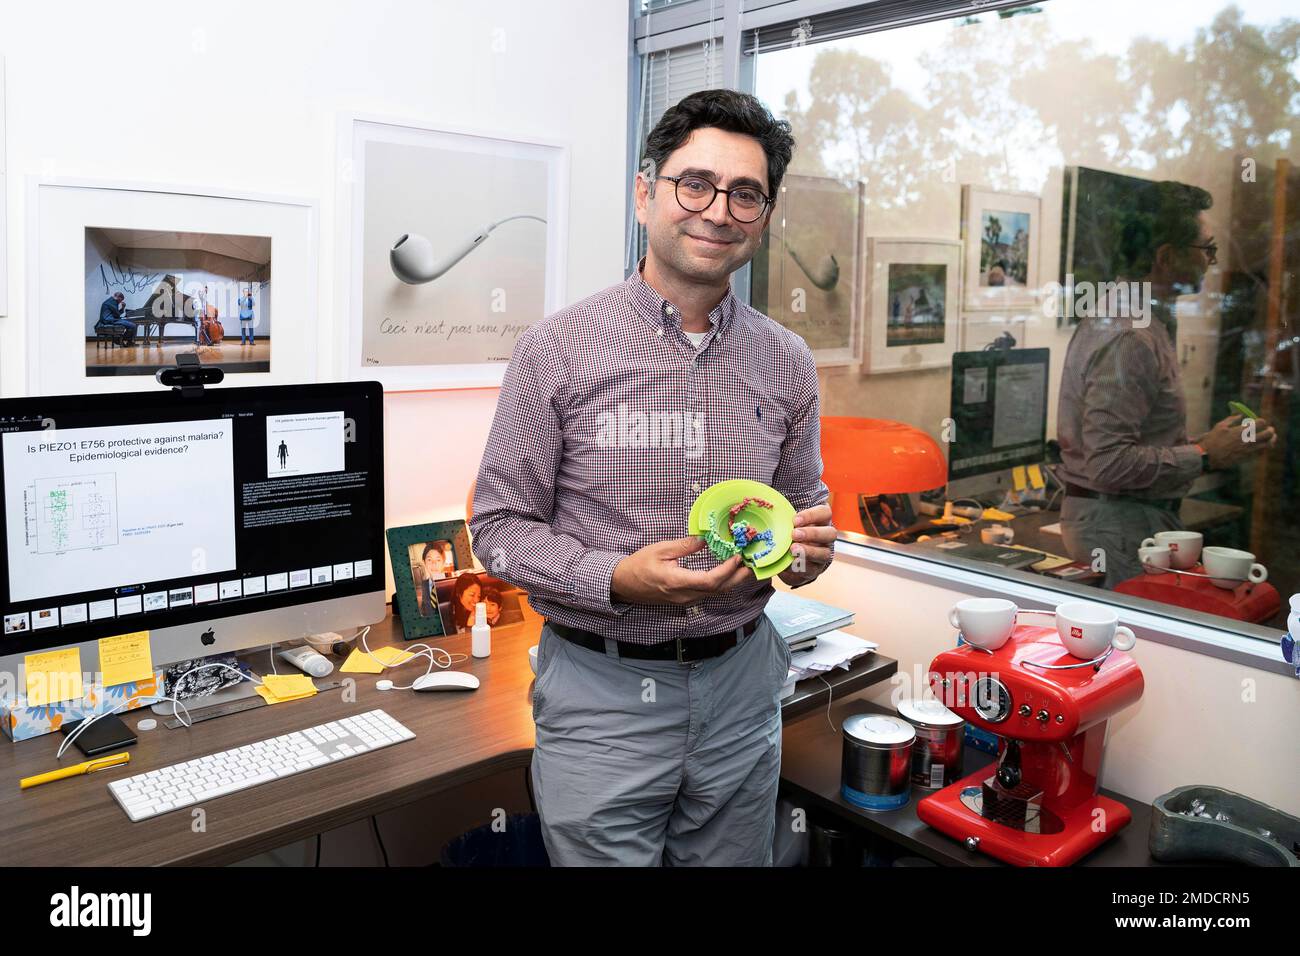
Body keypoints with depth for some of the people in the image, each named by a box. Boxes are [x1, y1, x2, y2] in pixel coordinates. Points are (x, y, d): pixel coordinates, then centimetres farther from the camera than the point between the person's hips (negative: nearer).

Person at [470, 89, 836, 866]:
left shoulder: (787, 363, 1)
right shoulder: (560, 348, -11)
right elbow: (500, 524, -7)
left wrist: (811, 544, -10)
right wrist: (617, 579, -23)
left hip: (740, 684, 4)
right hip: (602, 691, -3)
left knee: (733, 858, 20)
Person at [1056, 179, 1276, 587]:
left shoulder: (1112, 317, 13)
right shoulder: (1130, 339, -20)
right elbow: (1108, 463, -26)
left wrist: (1199, 443, 10)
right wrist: (1204, 456, -16)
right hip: (1121, 524, -10)